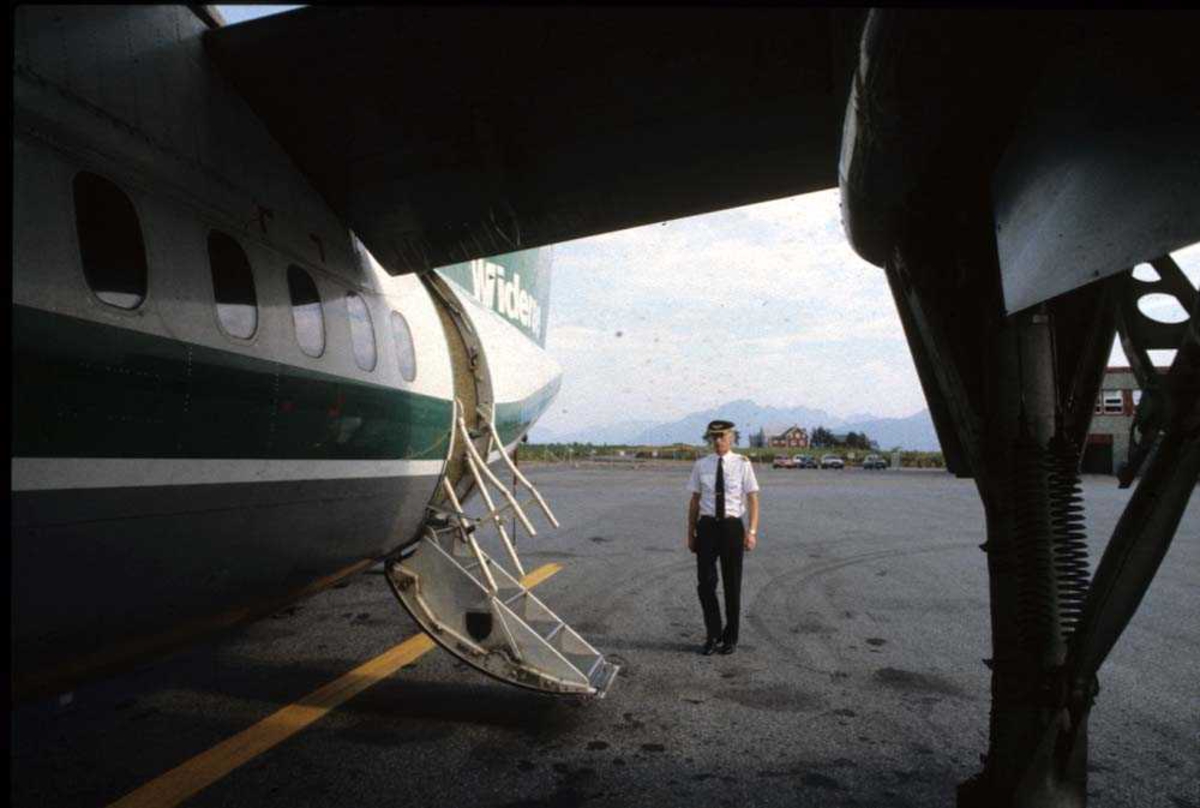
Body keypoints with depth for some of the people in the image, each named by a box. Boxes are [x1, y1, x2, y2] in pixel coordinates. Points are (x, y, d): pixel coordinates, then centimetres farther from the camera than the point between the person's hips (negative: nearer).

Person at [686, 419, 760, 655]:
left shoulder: (742, 464, -4)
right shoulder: (701, 465, 2)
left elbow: (753, 500, -7)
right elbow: (695, 500, 8)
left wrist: (752, 532, -18)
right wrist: (690, 533, 7)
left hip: (732, 526, -1)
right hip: (707, 526, 1)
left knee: (732, 584, 10)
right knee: (705, 583, -1)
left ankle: (730, 638, 28)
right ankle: (712, 635, 17)